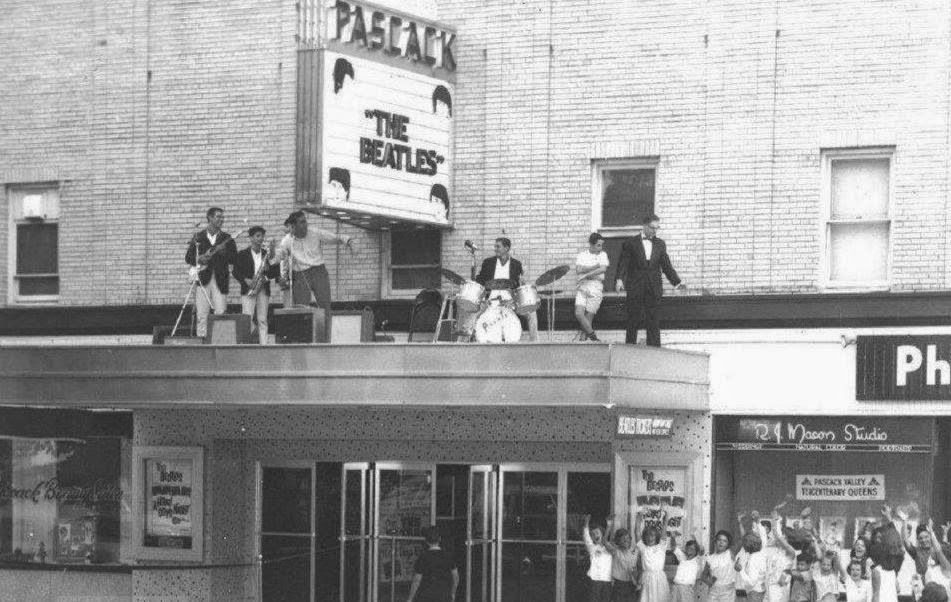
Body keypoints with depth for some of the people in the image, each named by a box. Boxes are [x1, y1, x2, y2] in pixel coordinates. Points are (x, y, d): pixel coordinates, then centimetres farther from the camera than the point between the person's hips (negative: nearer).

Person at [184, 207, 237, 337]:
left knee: (220, 315, -7)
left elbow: (234, 258, 6)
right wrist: (199, 260, -11)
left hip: (220, 281, 0)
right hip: (203, 280, 0)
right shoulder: (198, 237, 11)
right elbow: (188, 258, 9)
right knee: (202, 316, -5)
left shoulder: (226, 238, 13)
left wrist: (222, 252, -12)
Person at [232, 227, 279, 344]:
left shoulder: (266, 254, 12)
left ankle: (263, 344, -1)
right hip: (248, 290, -2)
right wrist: (245, 280, -13)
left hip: (263, 289, 2)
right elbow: (235, 271, 1)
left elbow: (276, 273, 9)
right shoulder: (242, 254, 5)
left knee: (262, 321, 0)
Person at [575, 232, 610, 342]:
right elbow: (578, 270, -6)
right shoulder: (582, 255, 9)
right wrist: (596, 266, -10)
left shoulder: (602, 255, 7)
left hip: (596, 285, -2)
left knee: (589, 317, -3)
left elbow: (603, 269, -10)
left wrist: (586, 275, -13)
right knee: (578, 314, -12)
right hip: (582, 287, 2)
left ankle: (583, 340, 8)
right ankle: (592, 336, 1)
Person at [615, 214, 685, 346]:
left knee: (653, 322, -1)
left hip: (653, 289, 2)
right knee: (633, 321, 2)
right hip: (635, 289, -2)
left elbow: (666, 266, 13)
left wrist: (677, 282, 1)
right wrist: (619, 279, -21)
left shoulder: (660, 244, 14)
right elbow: (623, 264, -4)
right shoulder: (630, 244, 3)